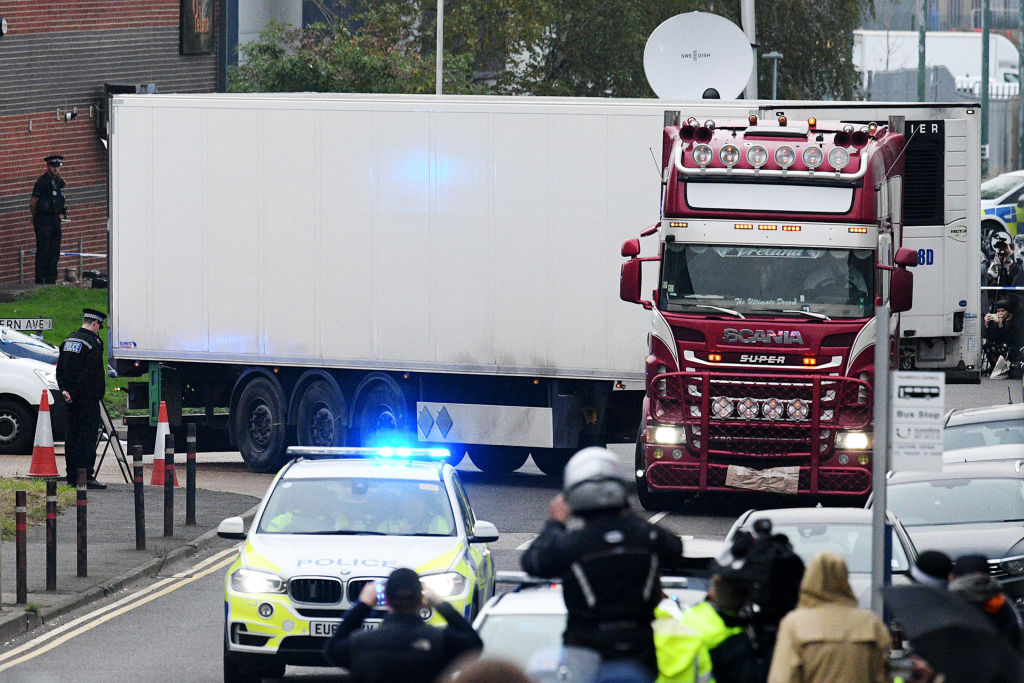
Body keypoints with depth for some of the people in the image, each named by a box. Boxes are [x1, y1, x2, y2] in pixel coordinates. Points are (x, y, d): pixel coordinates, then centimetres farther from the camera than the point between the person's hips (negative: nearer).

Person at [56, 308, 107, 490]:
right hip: (88, 398, -7)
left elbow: (60, 369, 11)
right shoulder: (94, 342, -12)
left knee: (72, 436, 10)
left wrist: (64, 390, 3)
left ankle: (72, 476, 13)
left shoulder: (69, 340, 13)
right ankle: (87, 476, -11)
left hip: (71, 397, 7)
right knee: (87, 435, -7)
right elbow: (89, 373, -16)